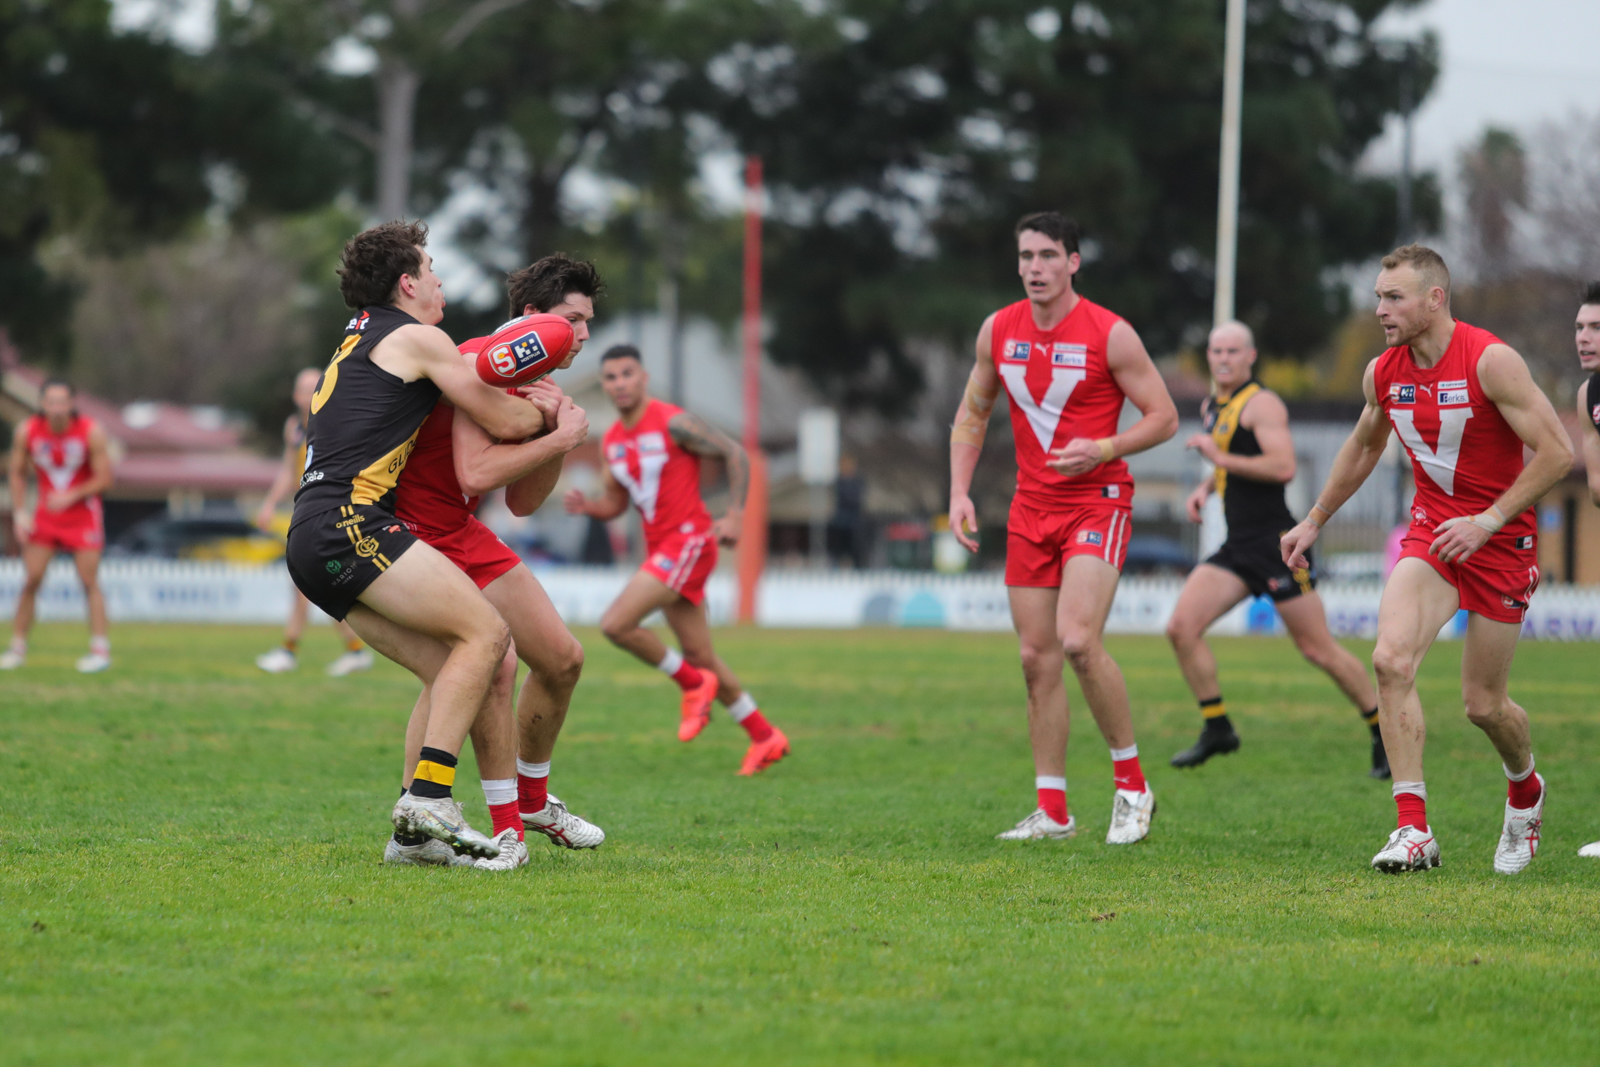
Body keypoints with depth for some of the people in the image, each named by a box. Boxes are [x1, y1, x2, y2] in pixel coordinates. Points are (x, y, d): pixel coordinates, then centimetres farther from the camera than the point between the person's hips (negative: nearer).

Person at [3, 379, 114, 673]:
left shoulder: (91, 432, -17)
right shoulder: (27, 431, -11)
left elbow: (104, 479, -12)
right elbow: (17, 473, 2)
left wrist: (71, 496, -24)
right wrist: (19, 513, -8)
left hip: (82, 514, -2)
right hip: (45, 514, 2)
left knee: (89, 581, -7)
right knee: (31, 580, -4)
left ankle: (101, 649, -1)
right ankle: (17, 648, 5)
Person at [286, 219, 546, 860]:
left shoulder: (360, 340, 28)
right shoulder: (416, 338, 0)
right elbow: (508, 423, 2)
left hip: (309, 541, 9)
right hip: (348, 524, -9)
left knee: (450, 671, 8)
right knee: (485, 632, -12)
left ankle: (415, 828, 3)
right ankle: (429, 798, -21)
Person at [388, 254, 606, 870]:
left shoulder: (537, 383, 10)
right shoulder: (481, 363, -19)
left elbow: (521, 502, 11)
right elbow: (475, 474, -30)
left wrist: (559, 435, -4)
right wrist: (560, 438, -22)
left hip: (463, 534, 10)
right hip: (412, 533, -10)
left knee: (562, 658, 9)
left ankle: (532, 801, 30)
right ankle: (506, 830, -17)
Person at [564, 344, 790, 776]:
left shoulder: (673, 423, -10)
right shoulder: (612, 441, 12)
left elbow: (734, 453, -6)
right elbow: (615, 503, 19)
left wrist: (733, 515, -14)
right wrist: (588, 507, -4)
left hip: (689, 540, -8)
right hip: (659, 546, 8)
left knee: (615, 624, -20)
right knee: (699, 654, 10)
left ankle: (692, 682, -1)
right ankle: (766, 738, 20)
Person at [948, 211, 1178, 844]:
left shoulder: (1109, 335, -10)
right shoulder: (998, 332, 4)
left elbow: (1164, 417, -5)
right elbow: (971, 416, 17)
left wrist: (1103, 449, -21)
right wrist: (960, 491, 5)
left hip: (1097, 501, -5)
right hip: (1031, 507, 5)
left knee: (1077, 641, -22)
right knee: (1037, 658, 3)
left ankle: (1132, 783, -5)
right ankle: (1052, 811, 10)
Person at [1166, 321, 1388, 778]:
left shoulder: (1262, 403, -10)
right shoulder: (1212, 407, 16)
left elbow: (1283, 467, -23)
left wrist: (1220, 457, -20)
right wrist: (1206, 487, 13)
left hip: (1276, 544, -8)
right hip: (1237, 547, 8)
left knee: (1318, 649, -4)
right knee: (1181, 627, -6)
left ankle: (1385, 734, 10)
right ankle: (1217, 729, 3)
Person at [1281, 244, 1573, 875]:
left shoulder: (1490, 361, -17)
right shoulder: (1383, 373, 1)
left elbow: (1557, 452, -17)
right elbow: (1363, 448, 22)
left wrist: (1487, 521, -22)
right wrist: (1314, 522, 25)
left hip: (1501, 540, -4)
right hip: (1431, 533, 4)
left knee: (1483, 704, 2)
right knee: (1392, 659, -21)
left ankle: (1525, 788, 38)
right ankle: (1413, 830, -21)